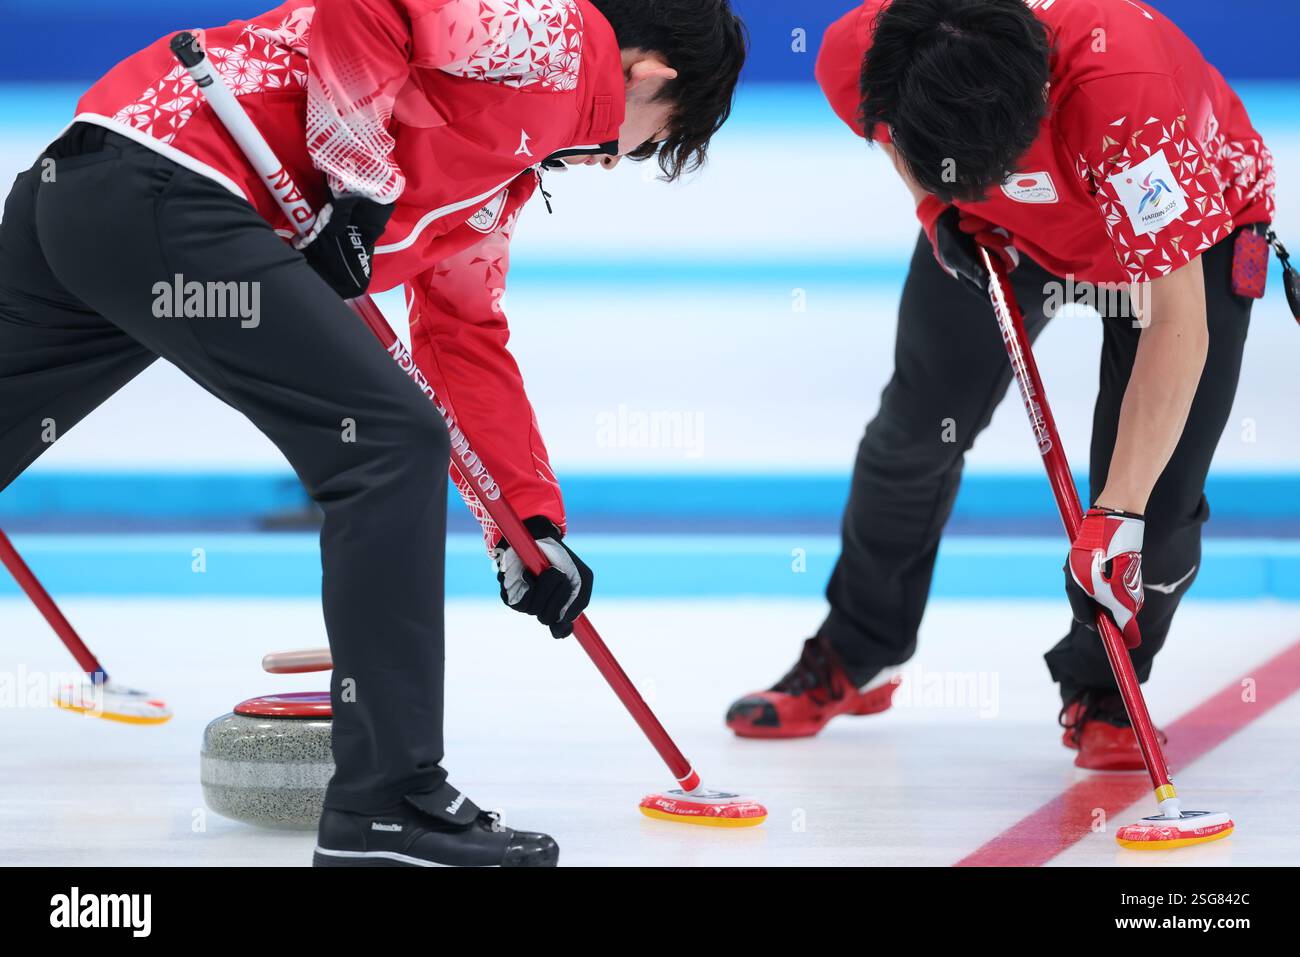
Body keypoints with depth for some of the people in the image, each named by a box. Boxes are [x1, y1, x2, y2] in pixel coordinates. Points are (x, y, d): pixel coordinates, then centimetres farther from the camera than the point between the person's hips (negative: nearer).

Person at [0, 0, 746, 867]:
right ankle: (385, 806, -6)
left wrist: (531, 518, 29)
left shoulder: (513, 160, 28)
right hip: (168, 188, -10)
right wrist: (362, 183, -11)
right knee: (392, 443, -8)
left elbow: (465, 336, 32)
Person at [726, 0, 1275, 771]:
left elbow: (1177, 322, -43)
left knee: (1159, 494, -11)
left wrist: (1119, 511, -44)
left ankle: (1105, 694, 14)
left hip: (1187, 228, -4)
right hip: (1003, 231, 4)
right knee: (916, 431, 6)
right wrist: (938, 208, -15)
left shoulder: (1130, 91, -47)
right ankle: (854, 659, 27)